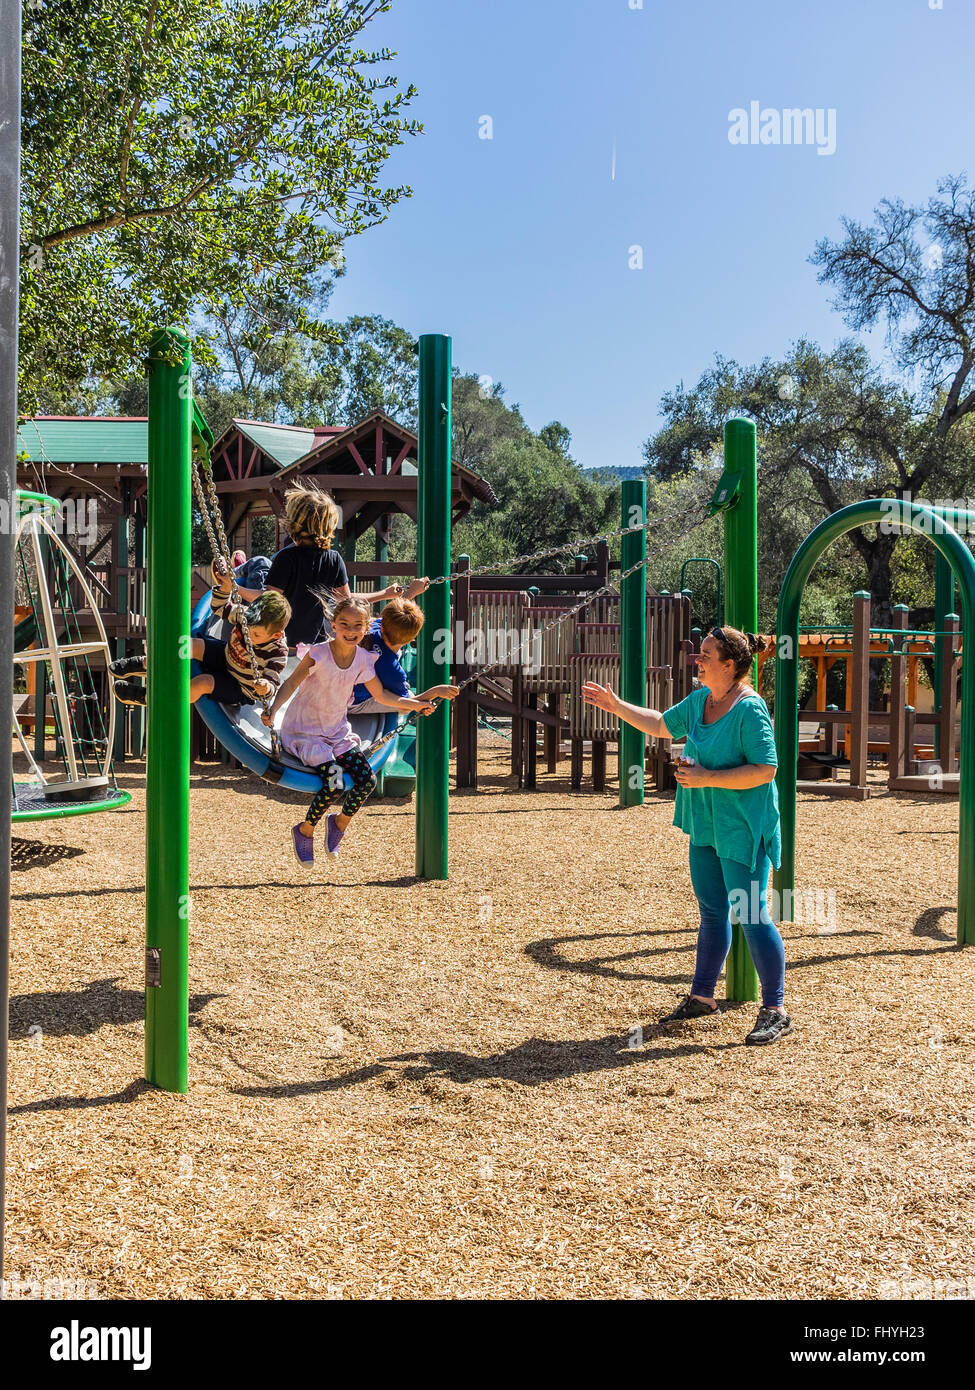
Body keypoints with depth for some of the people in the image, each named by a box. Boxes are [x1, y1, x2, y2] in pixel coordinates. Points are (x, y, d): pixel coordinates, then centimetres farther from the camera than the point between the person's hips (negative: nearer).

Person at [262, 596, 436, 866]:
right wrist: (273, 709, -34)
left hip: (338, 731, 5)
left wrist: (416, 704, 6)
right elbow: (292, 683, -18)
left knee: (367, 778, -14)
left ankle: (340, 822, 16)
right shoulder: (319, 653, -18)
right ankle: (305, 831, 4)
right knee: (335, 784, -24)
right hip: (304, 732, -5)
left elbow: (381, 696, 10)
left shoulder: (364, 660, -3)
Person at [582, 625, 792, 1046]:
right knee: (712, 912, 17)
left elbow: (765, 770, -23)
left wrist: (706, 778, -22)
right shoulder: (700, 699, 8)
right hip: (706, 824, 8)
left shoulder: (750, 709, -18)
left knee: (750, 916, -6)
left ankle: (775, 1011, 3)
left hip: (742, 829, -8)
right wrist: (616, 706, 20)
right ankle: (702, 996, 29)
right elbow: (662, 725, 24)